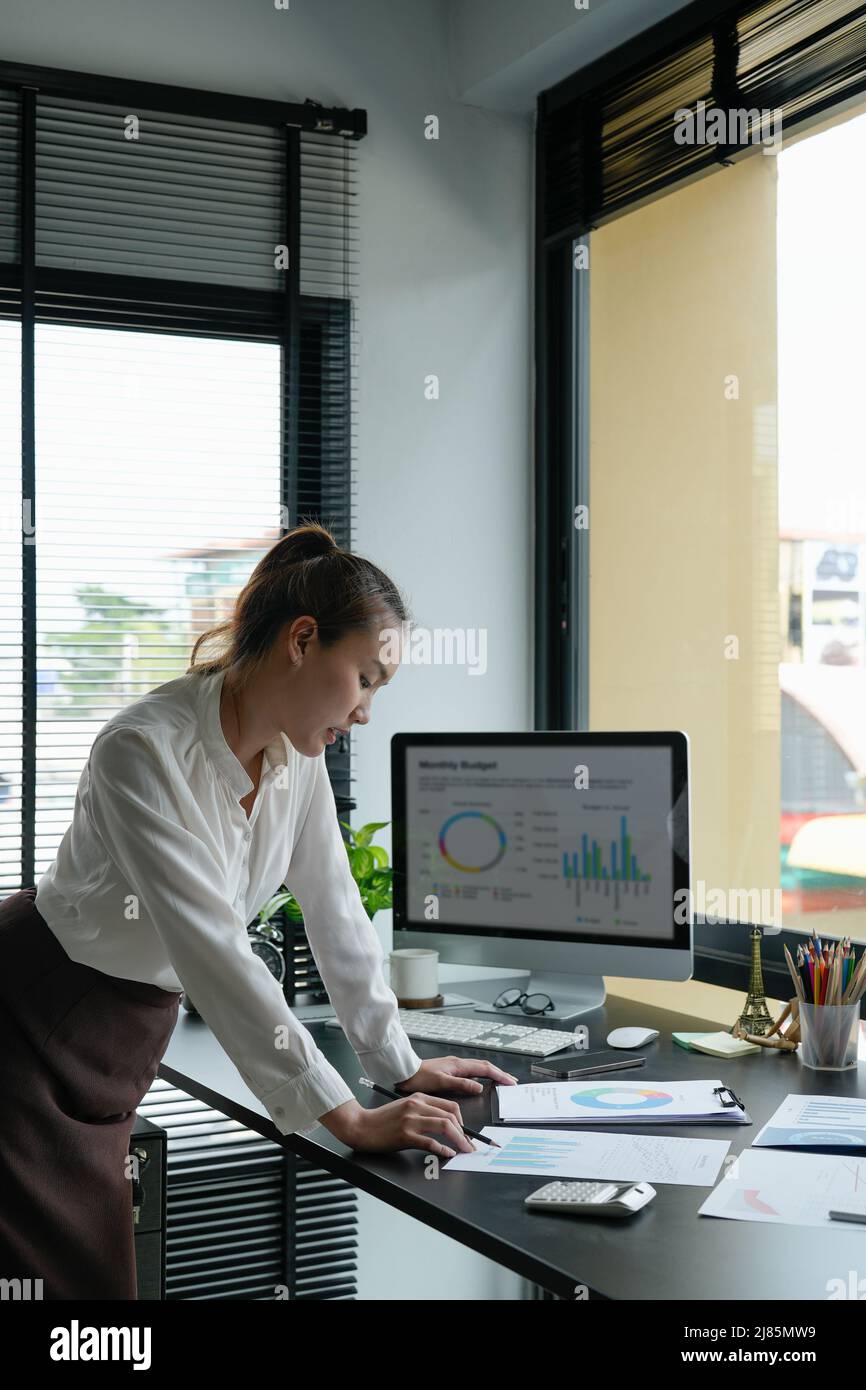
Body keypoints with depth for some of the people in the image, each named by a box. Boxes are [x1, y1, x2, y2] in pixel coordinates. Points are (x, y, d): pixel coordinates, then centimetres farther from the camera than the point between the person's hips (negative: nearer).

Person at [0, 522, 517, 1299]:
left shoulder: (297, 754, -5)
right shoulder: (145, 752, -29)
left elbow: (336, 913, 5)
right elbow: (215, 954, -32)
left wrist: (401, 1067, 6)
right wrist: (350, 1121, -31)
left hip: (120, 1049, 7)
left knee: (103, 1272, 9)